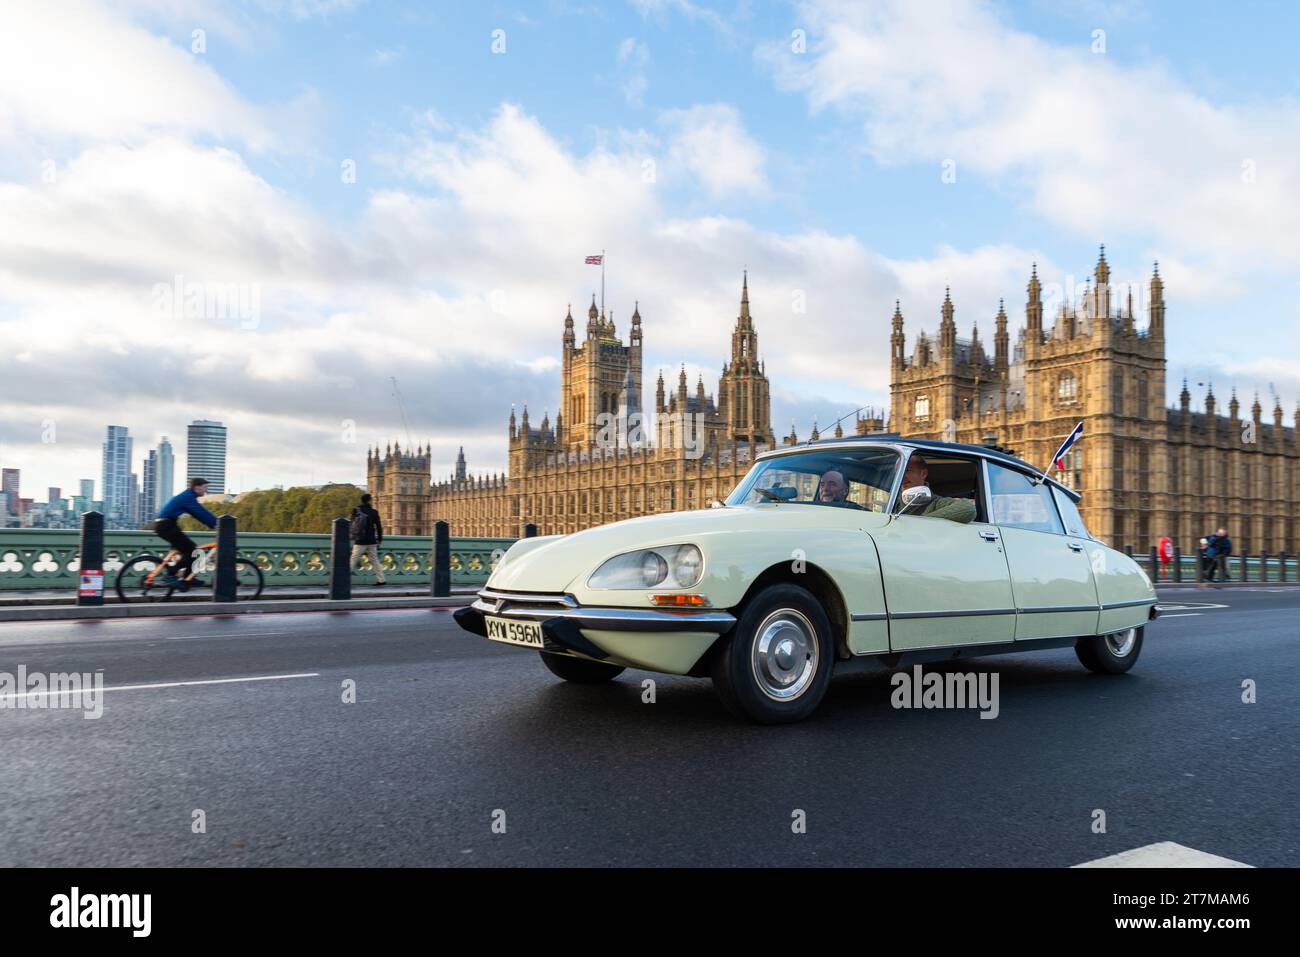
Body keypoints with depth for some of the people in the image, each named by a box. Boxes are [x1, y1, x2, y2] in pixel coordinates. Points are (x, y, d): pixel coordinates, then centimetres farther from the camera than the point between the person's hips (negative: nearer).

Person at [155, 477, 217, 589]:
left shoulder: (186, 496, 18)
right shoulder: (188, 497, -14)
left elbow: (200, 515, 20)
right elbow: (202, 514, -18)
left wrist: (215, 524, 15)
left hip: (164, 525, 10)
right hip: (166, 526, -10)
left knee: (191, 550, 12)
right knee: (191, 551, -11)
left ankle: (187, 579, 15)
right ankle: (170, 575, -10)